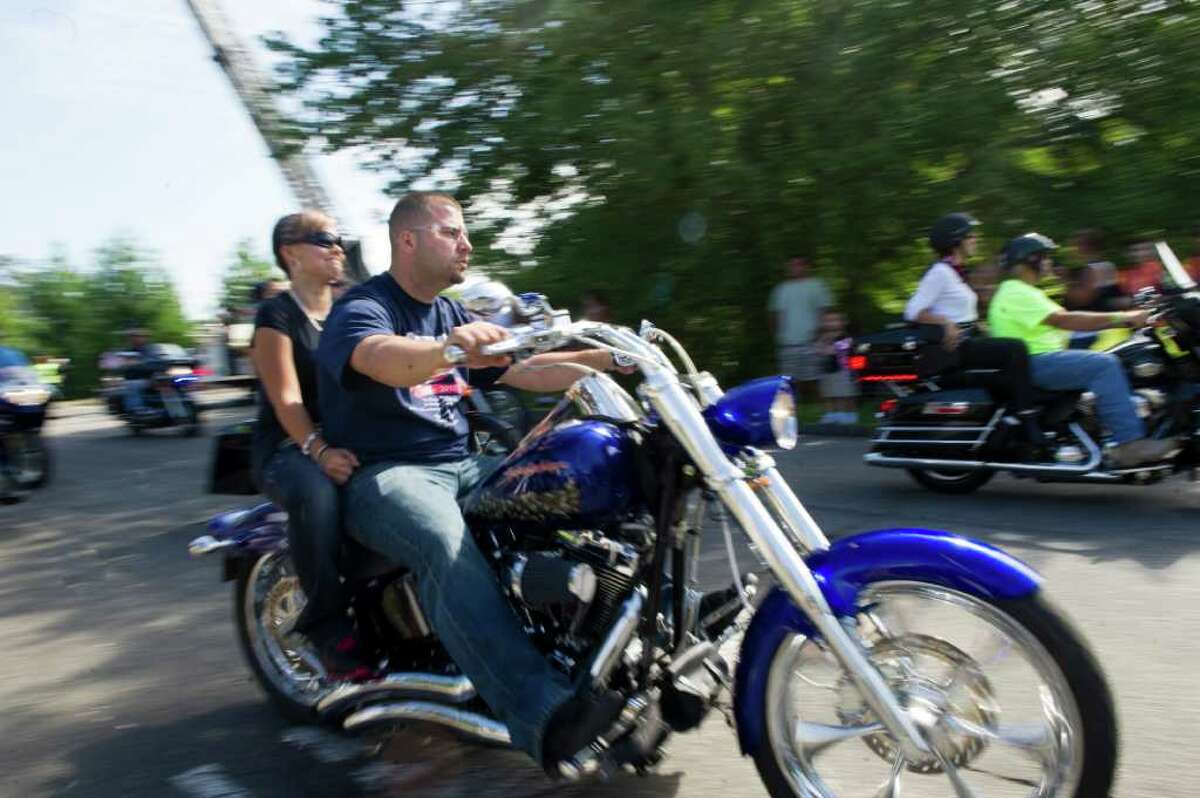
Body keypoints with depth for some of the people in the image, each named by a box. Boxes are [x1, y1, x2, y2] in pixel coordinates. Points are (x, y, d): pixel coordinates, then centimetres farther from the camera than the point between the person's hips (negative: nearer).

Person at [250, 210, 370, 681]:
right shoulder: (277, 315, -3)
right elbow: (286, 398, -14)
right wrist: (318, 449, -32)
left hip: (347, 440, 6)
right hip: (288, 446, -5)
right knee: (315, 495, -39)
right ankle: (328, 626, -26)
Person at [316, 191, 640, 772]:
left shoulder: (453, 315, 19)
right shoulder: (361, 308, -6)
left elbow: (524, 372, 14)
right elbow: (387, 362, -31)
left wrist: (606, 357, 4)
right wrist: (448, 346, -52)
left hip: (457, 465, 8)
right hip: (382, 474, -8)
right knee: (449, 545, -38)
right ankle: (542, 714, -50)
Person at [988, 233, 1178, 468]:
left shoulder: (1025, 292, 22)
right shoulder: (1015, 293, -12)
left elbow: (1066, 321, 16)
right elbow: (1063, 320, -22)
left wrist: (1127, 318, 7)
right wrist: (1121, 317, -20)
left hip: (1044, 360, 11)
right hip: (1032, 364, -11)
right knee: (1104, 364, -23)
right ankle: (1130, 444, -25)